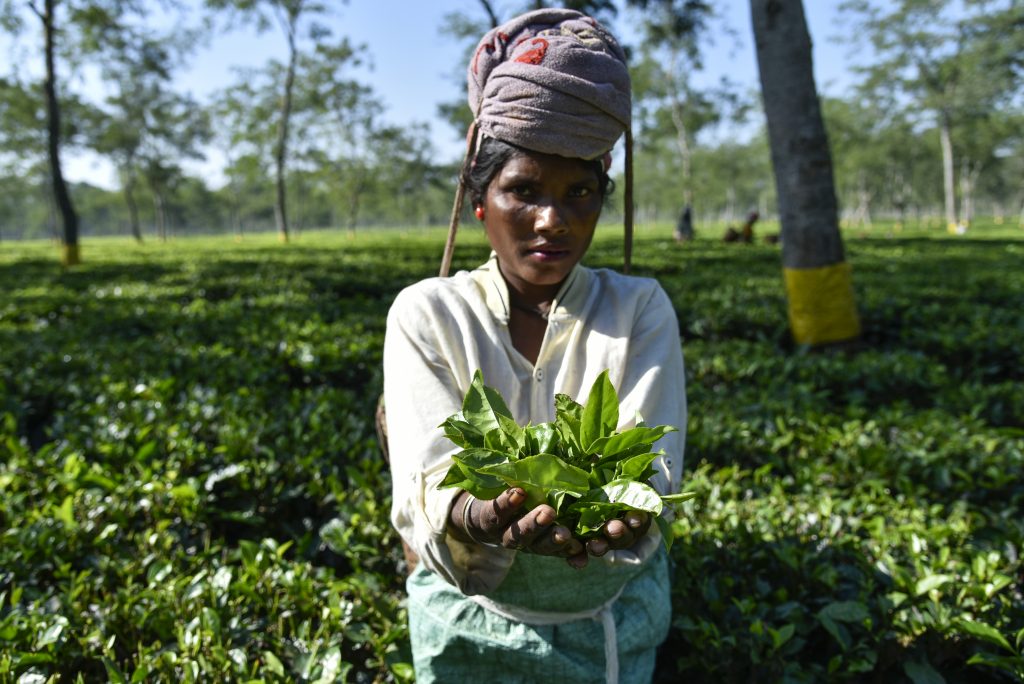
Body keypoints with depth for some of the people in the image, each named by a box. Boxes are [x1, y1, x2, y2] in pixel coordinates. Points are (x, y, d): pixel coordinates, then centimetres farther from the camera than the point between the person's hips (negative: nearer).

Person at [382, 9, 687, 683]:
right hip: (473, 623, -1)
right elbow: (427, 487, -20)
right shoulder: (426, 313, -10)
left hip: (616, 622, 2)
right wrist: (479, 518, -43)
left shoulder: (640, 309, -7)